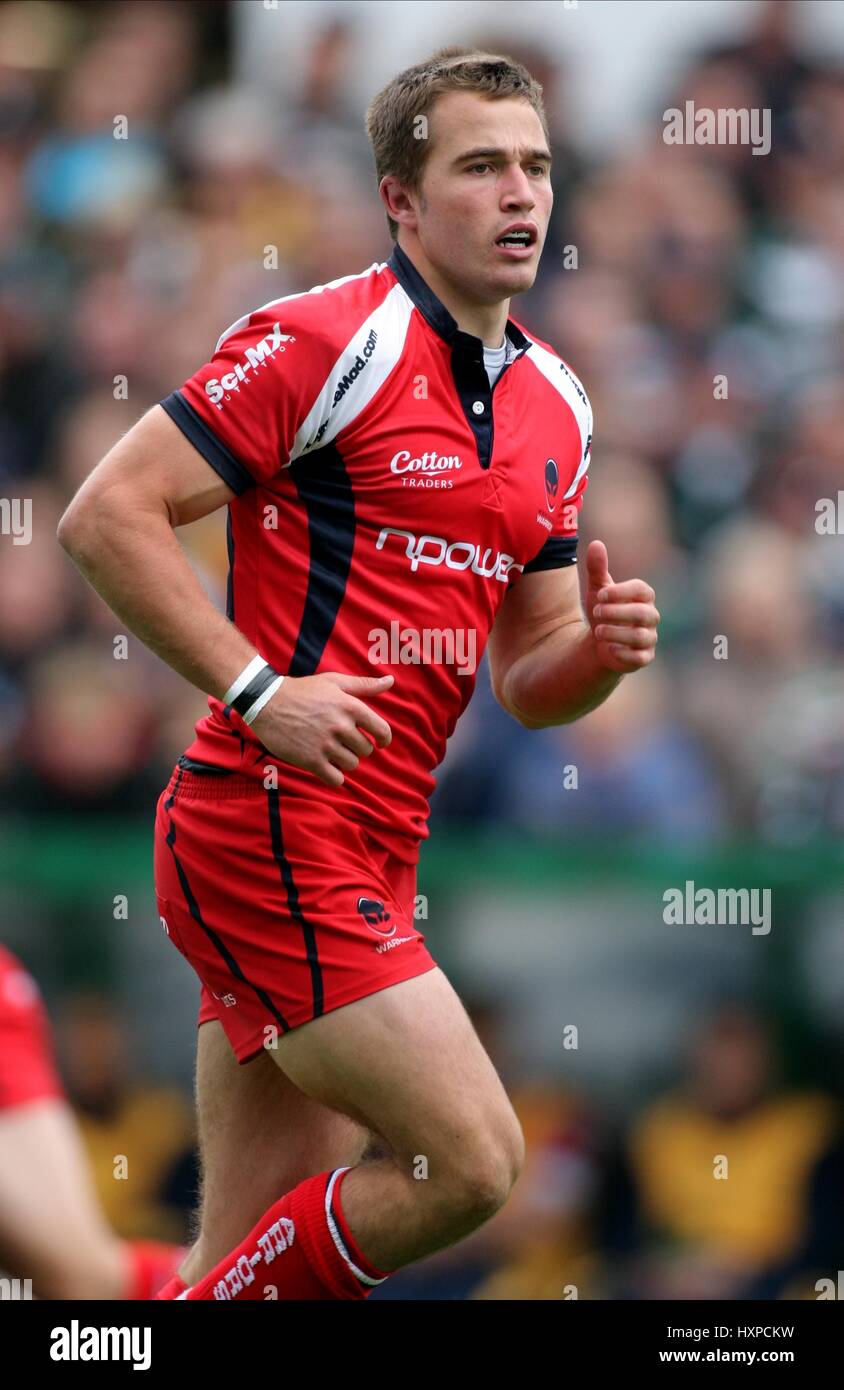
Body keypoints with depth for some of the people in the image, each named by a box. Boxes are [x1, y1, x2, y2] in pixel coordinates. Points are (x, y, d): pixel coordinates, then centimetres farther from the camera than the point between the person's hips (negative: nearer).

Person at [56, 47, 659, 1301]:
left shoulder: (555, 406, 15)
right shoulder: (325, 341, -9)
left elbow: (527, 683, 20)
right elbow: (107, 513, -12)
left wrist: (601, 649, -3)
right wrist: (262, 691, -18)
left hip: (371, 853, 8)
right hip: (277, 824, -8)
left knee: (254, 1242, 6)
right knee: (471, 1158, -14)